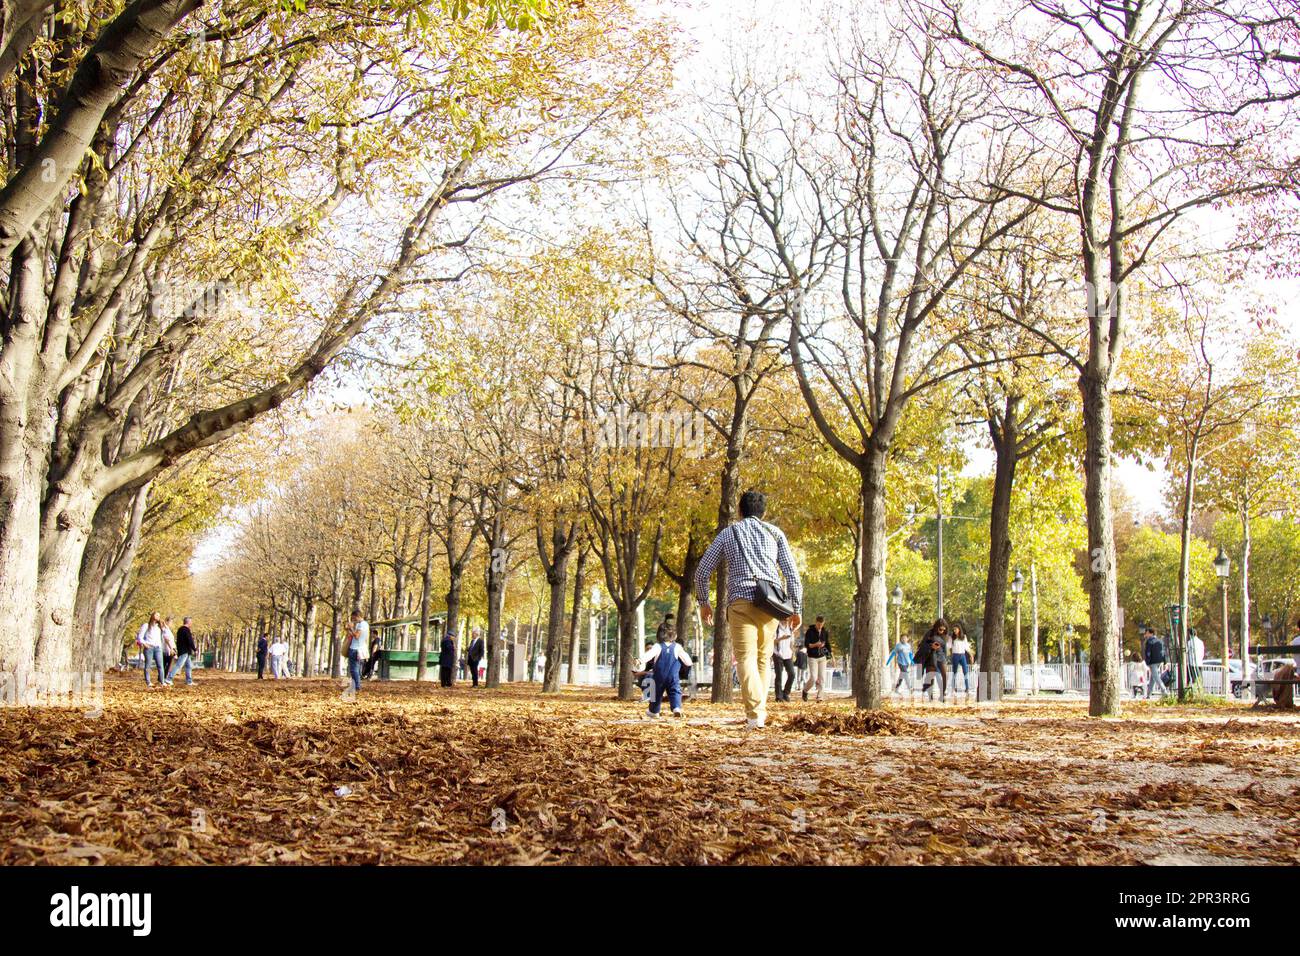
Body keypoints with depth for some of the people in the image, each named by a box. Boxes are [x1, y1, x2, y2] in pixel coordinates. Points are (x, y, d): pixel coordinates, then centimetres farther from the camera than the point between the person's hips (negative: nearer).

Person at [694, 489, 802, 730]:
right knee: (763, 658, 14)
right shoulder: (774, 532, 16)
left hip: (741, 601, -2)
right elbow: (791, 573, 9)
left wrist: (704, 602, 28)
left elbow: (701, 572, 15)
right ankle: (760, 710, 16)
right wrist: (796, 608, 14)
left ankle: (755, 713, -24)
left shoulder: (727, 534, 16)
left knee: (746, 657, -9)